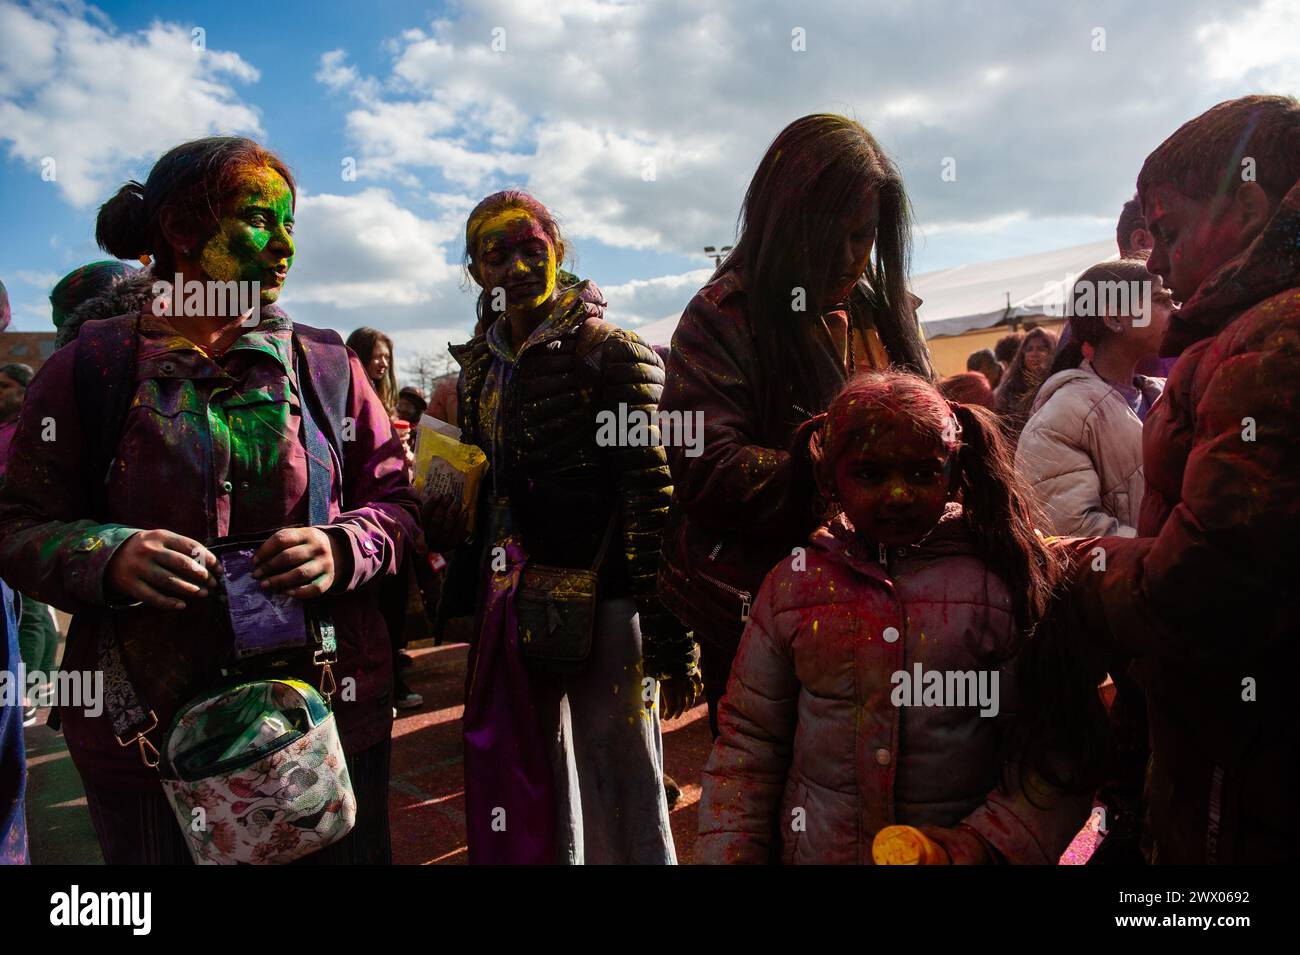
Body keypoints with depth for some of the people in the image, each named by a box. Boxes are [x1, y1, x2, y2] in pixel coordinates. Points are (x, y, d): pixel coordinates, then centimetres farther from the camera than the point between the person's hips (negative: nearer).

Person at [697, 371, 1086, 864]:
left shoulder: (1004, 583, -12)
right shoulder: (794, 583, -7)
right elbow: (747, 741, -2)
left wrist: (987, 846, -21)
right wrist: (730, 852, -6)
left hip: (959, 845, -1)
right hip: (814, 847, 2)